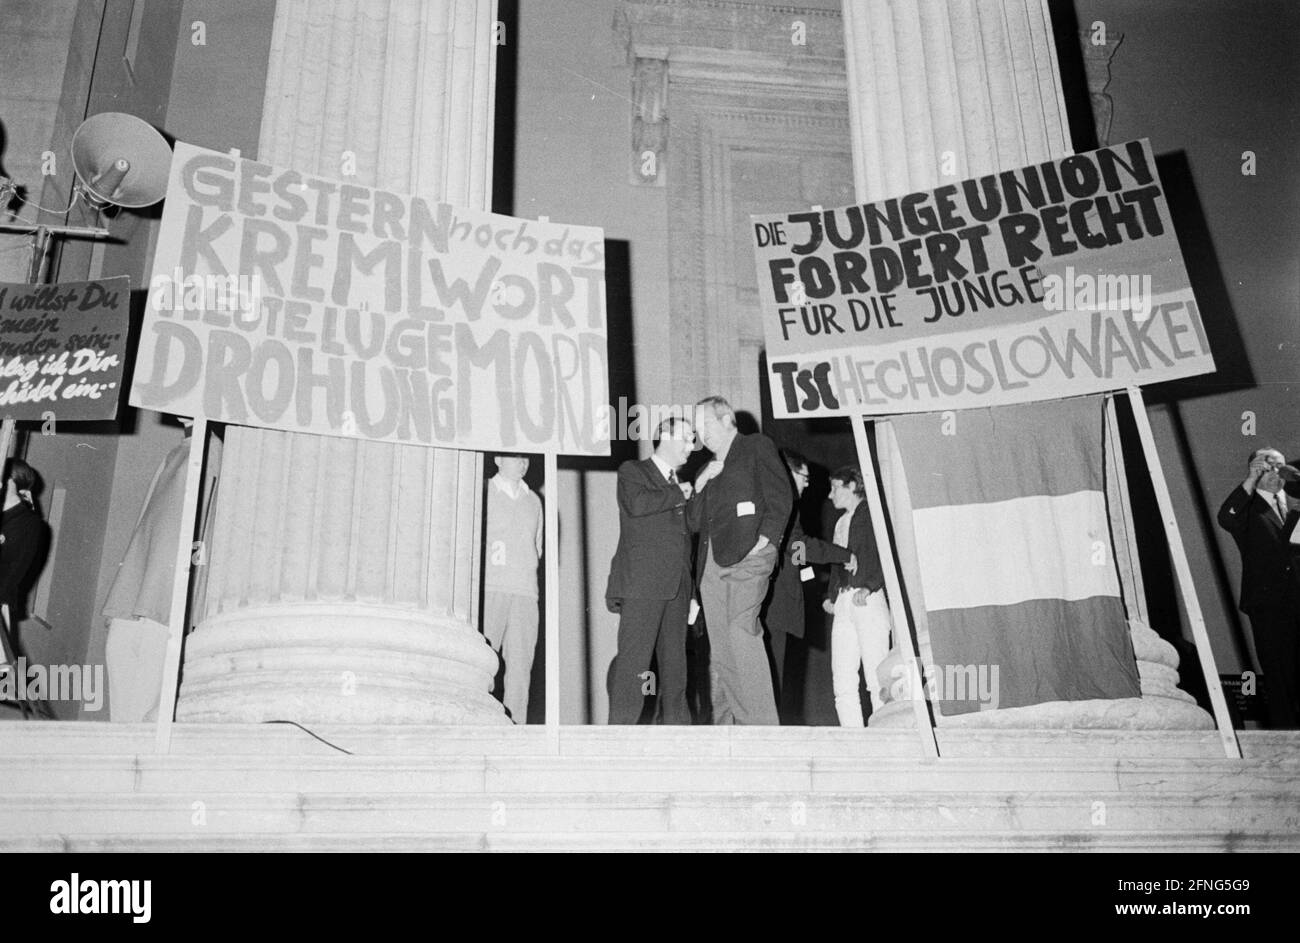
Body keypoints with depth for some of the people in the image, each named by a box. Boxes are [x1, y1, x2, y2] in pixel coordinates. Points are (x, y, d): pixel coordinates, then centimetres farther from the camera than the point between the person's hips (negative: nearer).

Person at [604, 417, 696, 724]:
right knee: (634, 659, -9)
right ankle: (622, 724, -7)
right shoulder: (632, 472, 2)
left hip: (678, 586, 7)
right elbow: (637, 503, -19)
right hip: (642, 584, -7)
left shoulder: (680, 484, 24)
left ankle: (677, 721, 12)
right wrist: (678, 494, -8)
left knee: (675, 660, 8)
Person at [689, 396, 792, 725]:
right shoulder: (708, 469, 27)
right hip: (712, 563, 7)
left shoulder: (757, 447, 8)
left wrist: (765, 538, -13)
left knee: (740, 631, -20)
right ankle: (724, 727, 4)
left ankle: (760, 723, -19)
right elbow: (695, 523, 23)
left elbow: (781, 496, -2)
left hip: (746, 555, -7)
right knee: (719, 648, 2)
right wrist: (700, 485, 8)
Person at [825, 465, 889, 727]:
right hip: (843, 604, 7)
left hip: (869, 600, -7)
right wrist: (831, 595, 12)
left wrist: (869, 587, -19)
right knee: (842, 679, 0)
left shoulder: (871, 515, 1)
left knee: (876, 676, -9)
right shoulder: (840, 522, 23)